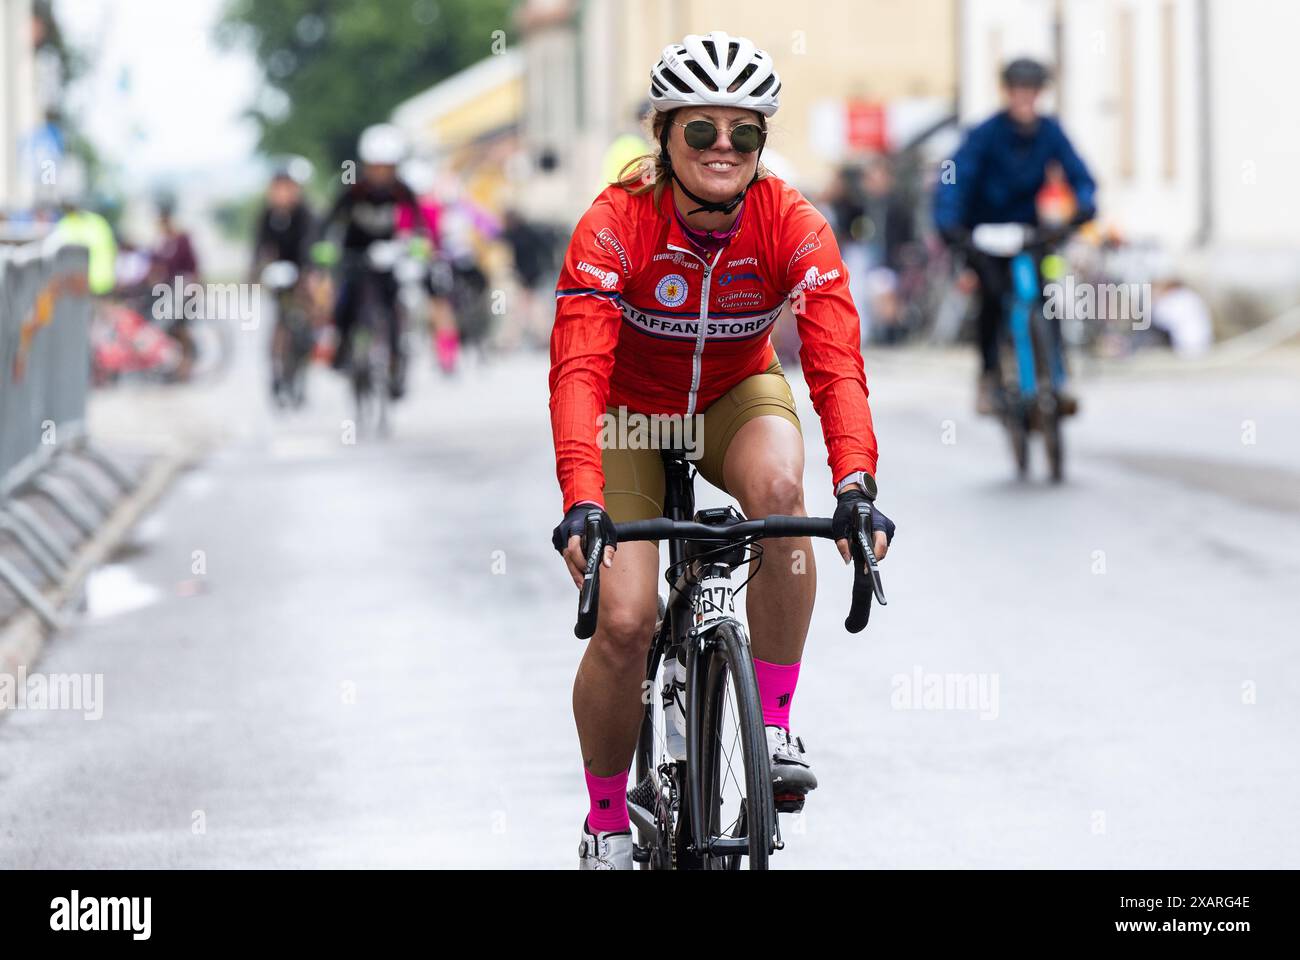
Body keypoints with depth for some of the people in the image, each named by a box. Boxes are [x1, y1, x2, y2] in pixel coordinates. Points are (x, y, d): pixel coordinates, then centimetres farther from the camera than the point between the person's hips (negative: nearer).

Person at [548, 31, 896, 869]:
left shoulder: (794, 225, -23)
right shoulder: (615, 225, -28)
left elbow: (837, 367, -31)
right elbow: (579, 371, -37)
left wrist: (856, 489, -48)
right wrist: (582, 501, -52)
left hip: (736, 397, 1)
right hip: (632, 410, -1)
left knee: (778, 485, -35)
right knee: (625, 621, -17)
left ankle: (774, 726, -21)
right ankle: (607, 824, 7)